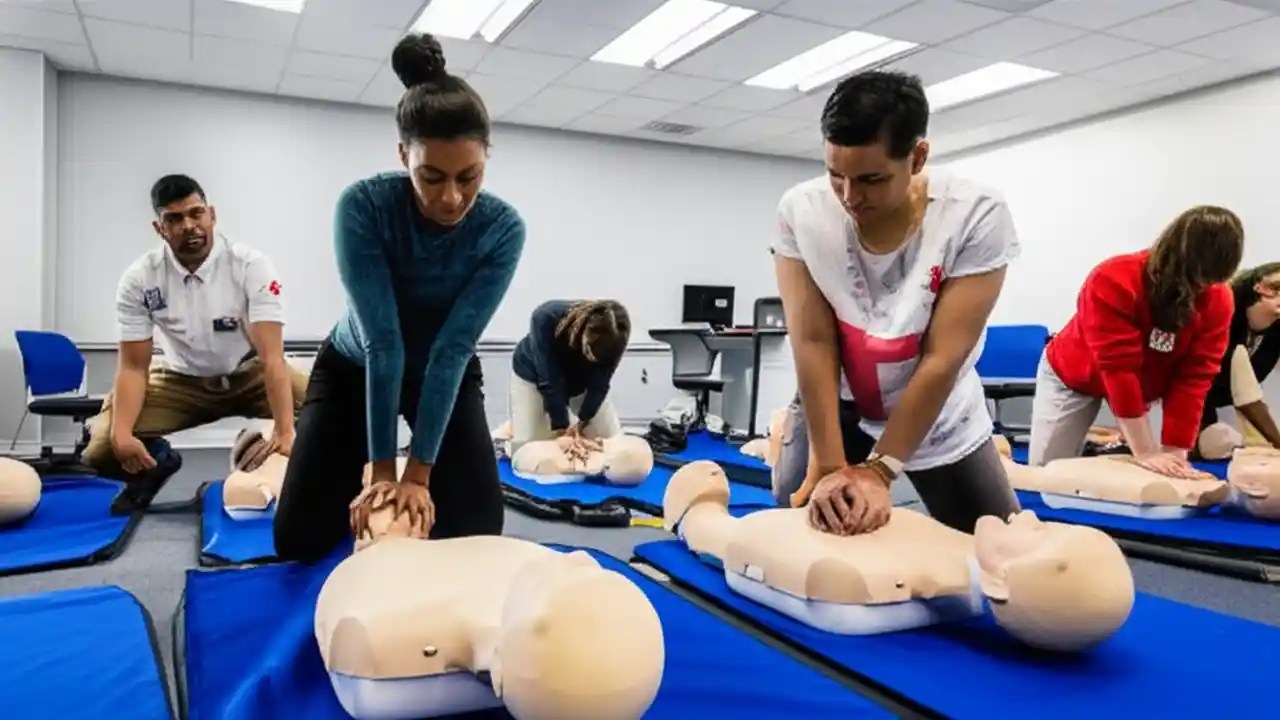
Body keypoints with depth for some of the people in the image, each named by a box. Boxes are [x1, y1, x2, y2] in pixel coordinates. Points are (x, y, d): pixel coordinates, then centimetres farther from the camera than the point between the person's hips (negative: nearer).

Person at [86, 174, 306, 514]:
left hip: (249, 374, -1)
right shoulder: (138, 279, -13)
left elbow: (271, 356, -29)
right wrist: (121, 434, -30)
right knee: (102, 447, -20)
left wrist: (285, 431, -42)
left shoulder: (251, 265, -22)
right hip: (181, 381, 2)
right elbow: (133, 366, -11)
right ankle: (157, 463, 16)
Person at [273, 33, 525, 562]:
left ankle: (410, 494, 25)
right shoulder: (363, 205, -29)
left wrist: (419, 472, -29)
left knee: (478, 533, -8)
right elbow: (381, 341, -32)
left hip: (451, 378, 1)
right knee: (297, 538, -5)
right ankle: (365, 486, 27)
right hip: (354, 369, 0)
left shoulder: (502, 228, -26)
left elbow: (453, 348, -29)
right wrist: (382, 468, -29)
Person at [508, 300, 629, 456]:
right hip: (533, 376, -2)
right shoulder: (547, 318, -40)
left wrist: (581, 424, -29)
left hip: (581, 380, 3)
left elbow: (598, 386, -23)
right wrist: (562, 430, -34)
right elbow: (549, 382, -35)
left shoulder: (613, 339, -33)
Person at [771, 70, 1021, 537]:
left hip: (939, 421, 0)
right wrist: (831, 469, -25)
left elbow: (942, 358, -24)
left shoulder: (976, 216, -24)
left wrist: (877, 472, -24)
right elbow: (813, 343, -22)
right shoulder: (800, 212, -20)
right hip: (833, 411, 1)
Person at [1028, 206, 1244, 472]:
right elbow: (1119, 368, -37)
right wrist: (1145, 452, -36)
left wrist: (1176, 450, -27)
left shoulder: (1217, 299, -20)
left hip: (1143, 387, 4)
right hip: (1073, 377, -4)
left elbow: (1193, 377, -21)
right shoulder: (1113, 281, -35)